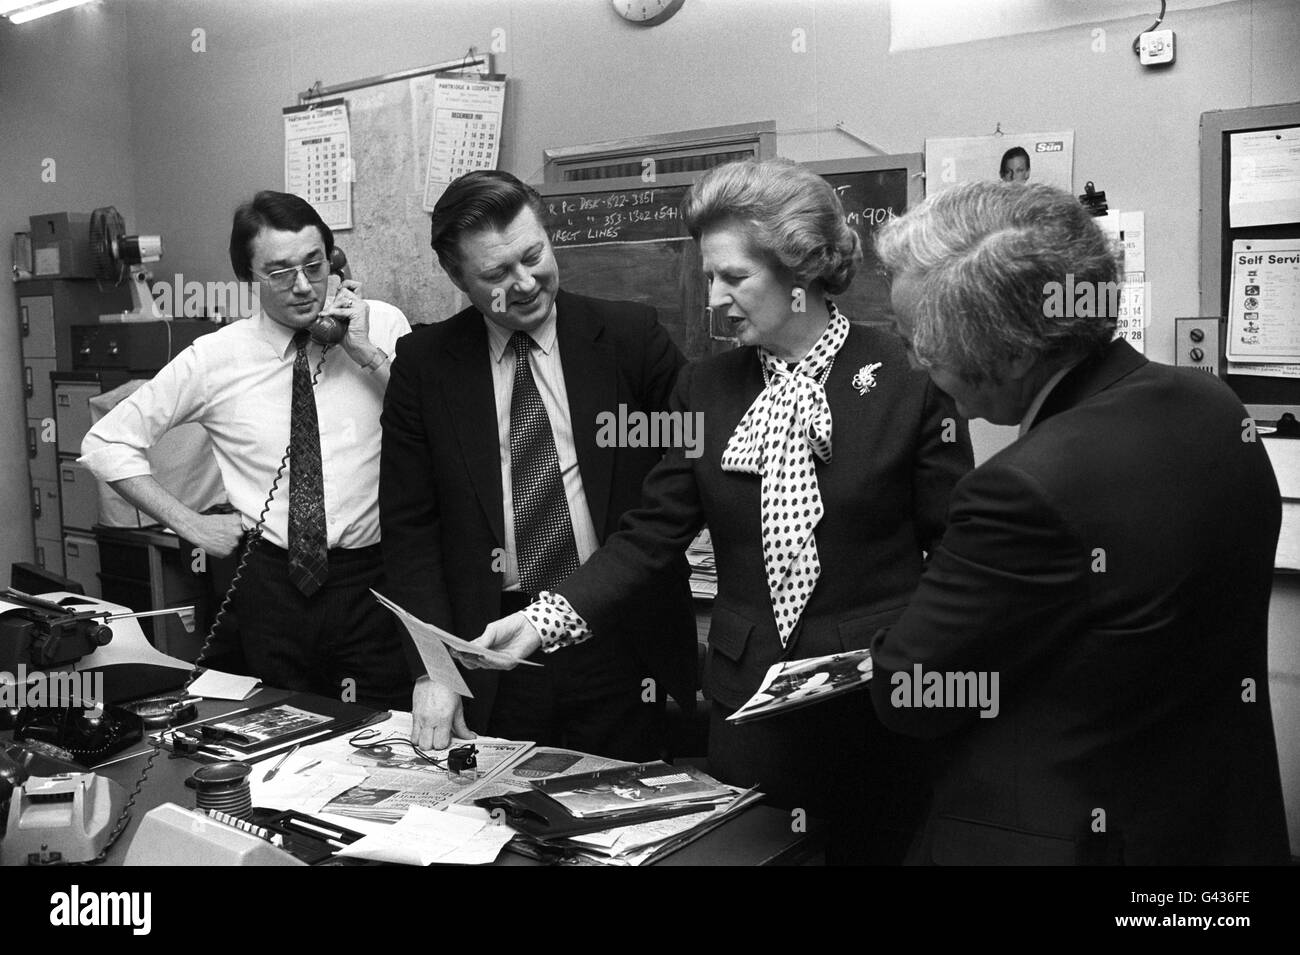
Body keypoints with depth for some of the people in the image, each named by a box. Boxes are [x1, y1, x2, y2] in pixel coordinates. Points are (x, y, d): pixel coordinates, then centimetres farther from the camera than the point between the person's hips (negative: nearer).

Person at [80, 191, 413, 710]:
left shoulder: (382, 327, -1)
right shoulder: (214, 358, -1)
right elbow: (104, 443, 7)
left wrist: (368, 355, -16)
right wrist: (190, 524, 1)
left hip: (370, 576, 0)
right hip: (270, 584, 1)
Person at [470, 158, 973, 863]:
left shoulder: (907, 377, -9)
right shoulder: (706, 388, 2)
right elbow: (652, 534, -1)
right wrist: (544, 620, -12)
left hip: (879, 700, -3)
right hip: (747, 697, 3)